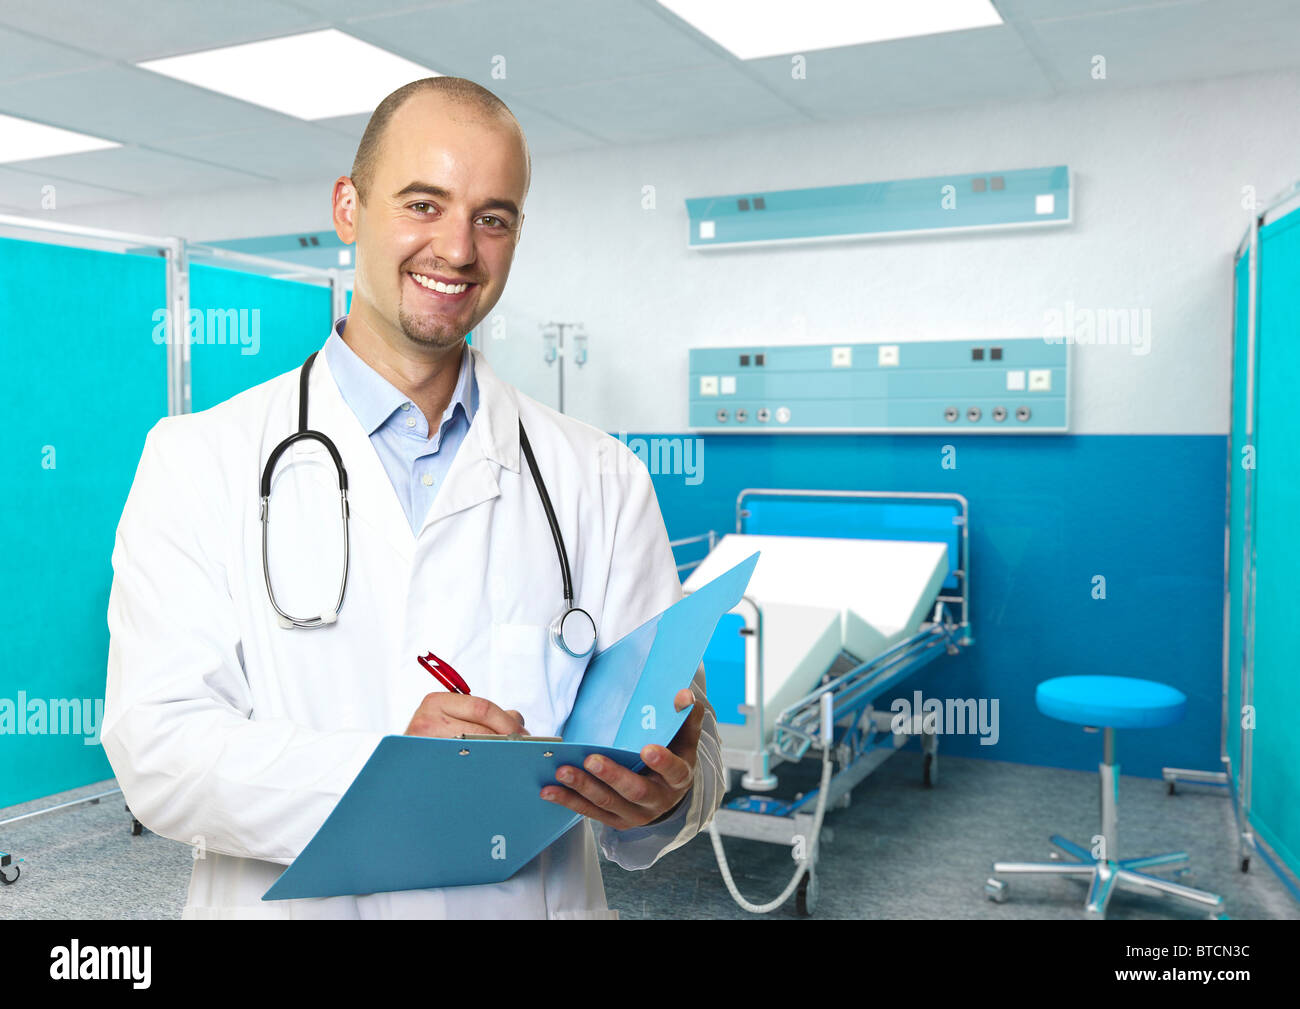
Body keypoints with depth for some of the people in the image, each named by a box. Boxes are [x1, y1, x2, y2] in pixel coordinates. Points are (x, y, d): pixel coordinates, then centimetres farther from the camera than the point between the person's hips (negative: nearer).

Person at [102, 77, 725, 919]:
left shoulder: (601, 480, 5)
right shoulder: (199, 461, 1)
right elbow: (158, 746, -7)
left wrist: (662, 795, -18)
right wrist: (383, 768, -22)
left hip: (540, 900, 2)